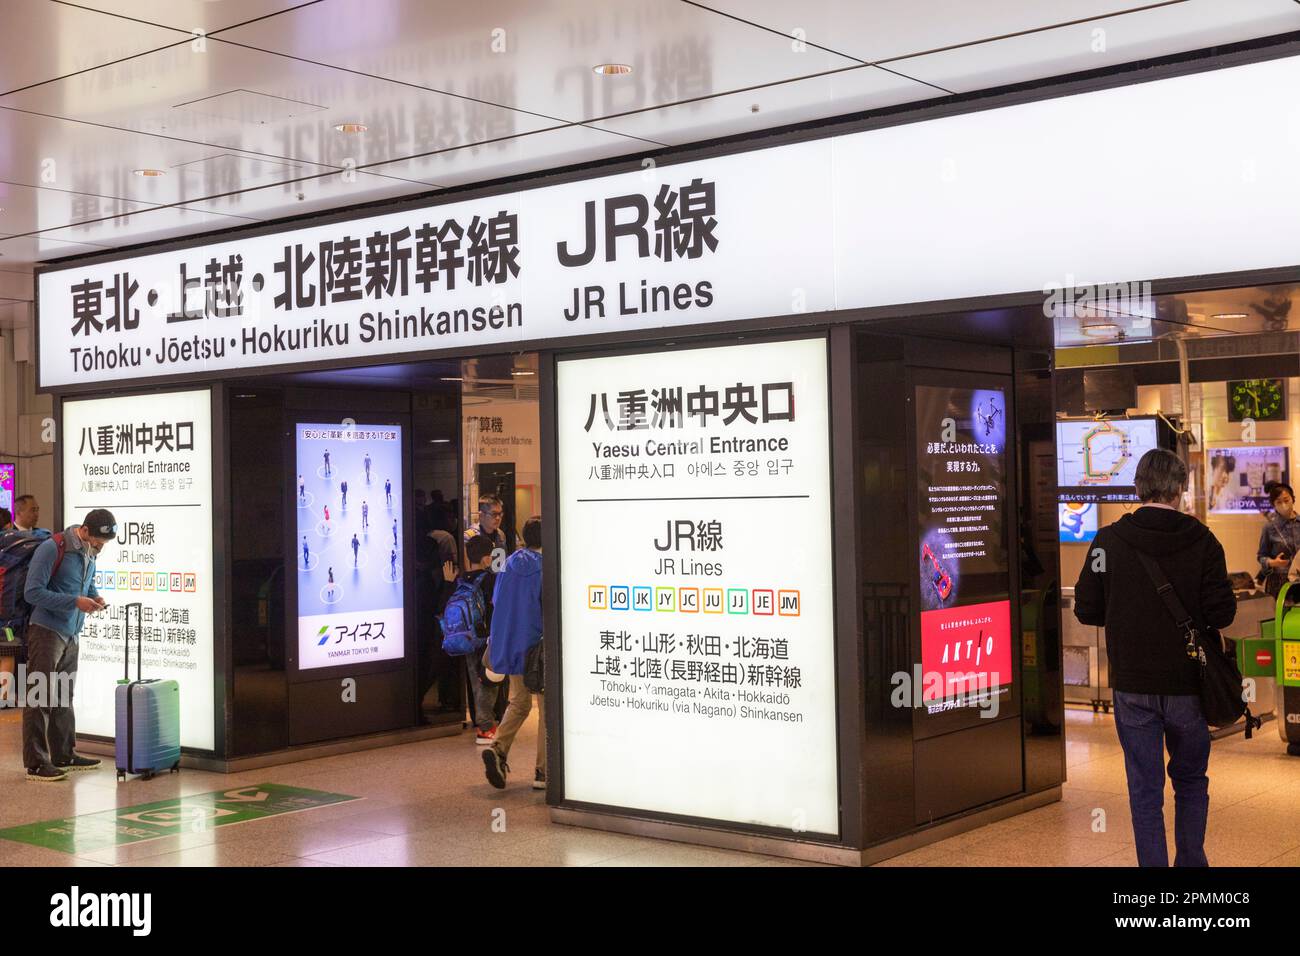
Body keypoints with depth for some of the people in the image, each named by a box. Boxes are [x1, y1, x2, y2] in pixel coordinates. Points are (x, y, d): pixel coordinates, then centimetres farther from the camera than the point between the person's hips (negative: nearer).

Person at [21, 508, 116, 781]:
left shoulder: (89, 554, 9)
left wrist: (94, 597, 3)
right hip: (46, 632, -8)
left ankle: (64, 755, 24)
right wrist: (75, 602, -22)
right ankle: (36, 764, -3)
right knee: (41, 697, -5)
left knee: (64, 697, 15)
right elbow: (32, 592, -19)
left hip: (71, 635, 8)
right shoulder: (52, 549, -16)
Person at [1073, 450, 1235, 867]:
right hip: (1187, 684, 1)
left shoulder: (1108, 541, -8)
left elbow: (1087, 610, -6)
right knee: (1191, 781, 20)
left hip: (1133, 686, 0)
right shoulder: (1202, 541, -8)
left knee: (1145, 789, 7)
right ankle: (1191, 861, 25)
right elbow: (1222, 613, -10)